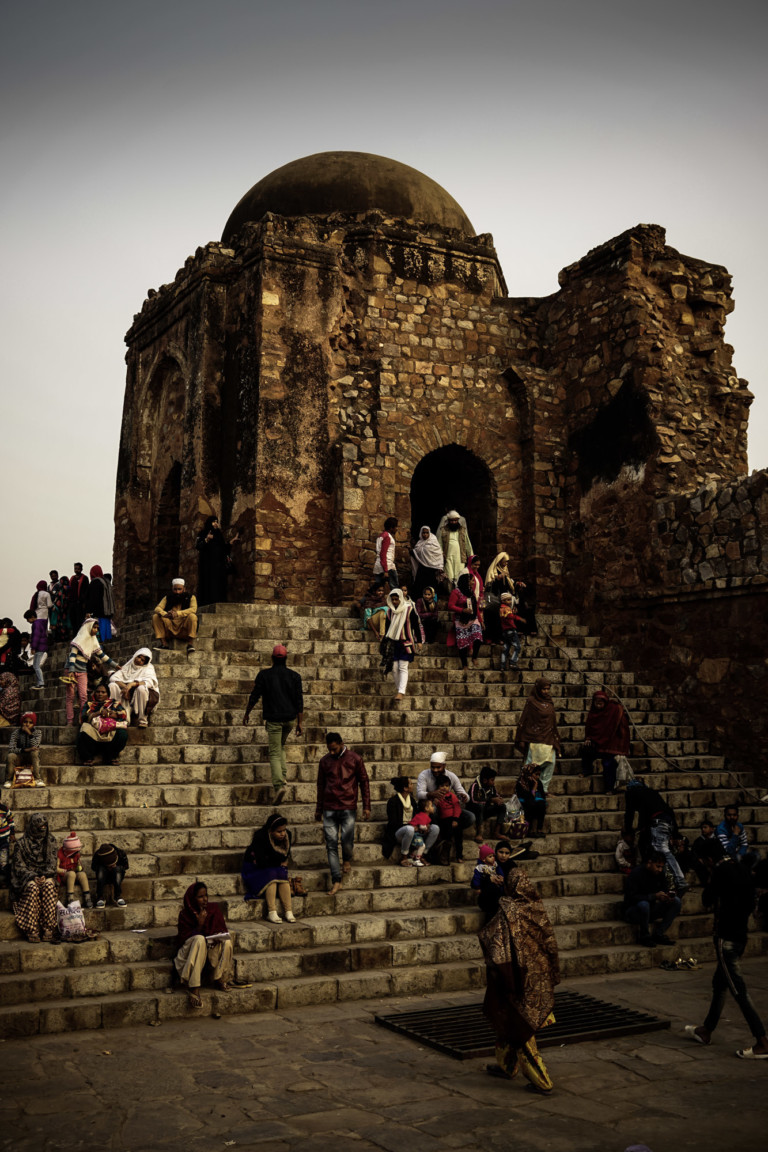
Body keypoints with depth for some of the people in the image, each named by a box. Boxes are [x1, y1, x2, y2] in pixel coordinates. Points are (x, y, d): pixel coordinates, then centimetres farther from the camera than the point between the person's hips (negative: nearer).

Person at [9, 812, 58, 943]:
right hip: (27, 876, -2)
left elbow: (52, 862, 4)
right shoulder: (22, 844, -1)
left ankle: (48, 928, -31)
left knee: (49, 885, -32)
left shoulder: (50, 841, 7)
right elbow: (19, 865, -3)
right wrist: (33, 877, -17)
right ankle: (32, 931, -35)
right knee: (33, 888, -34)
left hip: (45, 875, 2)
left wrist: (45, 876, -14)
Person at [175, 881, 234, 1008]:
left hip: (213, 949, 3)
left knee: (227, 941, -29)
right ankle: (194, 988, -43)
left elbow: (222, 931, 5)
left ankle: (220, 979, -14)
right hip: (191, 949, -2)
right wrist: (200, 924, -20)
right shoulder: (185, 914, -4)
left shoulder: (214, 910, 4)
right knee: (199, 939, -38)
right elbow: (182, 939, -10)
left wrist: (218, 938, -19)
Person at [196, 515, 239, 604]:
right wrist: (206, 540, -19)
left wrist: (231, 542, 10)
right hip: (207, 564, -5)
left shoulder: (219, 535, 22)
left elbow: (225, 549, 19)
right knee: (209, 584, -14)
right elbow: (197, 546, -6)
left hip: (219, 565, 5)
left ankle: (219, 602, -12)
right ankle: (208, 603, -19)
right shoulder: (203, 534, 8)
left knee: (219, 585, -6)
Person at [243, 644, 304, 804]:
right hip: (290, 719, 3)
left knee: (274, 752, -3)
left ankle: (279, 785, -20)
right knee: (281, 746, 26)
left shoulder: (264, 675, -4)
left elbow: (254, 697, -1)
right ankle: (281, 777, 19)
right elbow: (299, 701, 0)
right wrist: (300, 723, 4)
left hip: (273, 719, -3)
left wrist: (247, 713, 13)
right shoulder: (294, 676, 1)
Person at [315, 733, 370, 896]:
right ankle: (336, 880, 1)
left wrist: (366, 806, 2)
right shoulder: (325, 761, 9)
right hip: (329, 809, 2)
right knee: (331, 844, -3)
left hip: (348, 808, -2)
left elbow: (364, 783, 6)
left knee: (347, 840, -10)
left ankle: (347, 859, 25)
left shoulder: (354, 759, 2)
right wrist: (318, 809, 19)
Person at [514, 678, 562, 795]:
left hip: (548, 740, 6)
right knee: (532, 766, -3)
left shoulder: (549, 703, 12)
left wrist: (556, 740, 19)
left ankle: (544, 789, 12)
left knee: (550, 764, 2)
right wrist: (521, 740, -11)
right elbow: (524, 720, -8)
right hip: (535, 740, -6)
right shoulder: (531, 701, -6)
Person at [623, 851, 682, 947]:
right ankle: (644, 936, -17)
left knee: (676, 901, -10)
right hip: (633, 912, -7)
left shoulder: (660, 873, 1)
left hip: (650, 910, 7)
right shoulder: (636, 873, -19)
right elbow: (631, 897, -25)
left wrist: (668, 897, -19)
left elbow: (665, 890, 7)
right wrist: (654, 896, -33)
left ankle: (659, 934, -11)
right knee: (643, 904, -40)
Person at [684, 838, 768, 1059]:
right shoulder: (741, 870, 10)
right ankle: (706, 1030, 31)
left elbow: (707, 900, -10)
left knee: (738, 989, -6)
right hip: (740, 934, 9)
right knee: (719, 983, 19)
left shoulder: (721, 871, -16)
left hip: (726, 937, -9)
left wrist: (709, 886, 5)